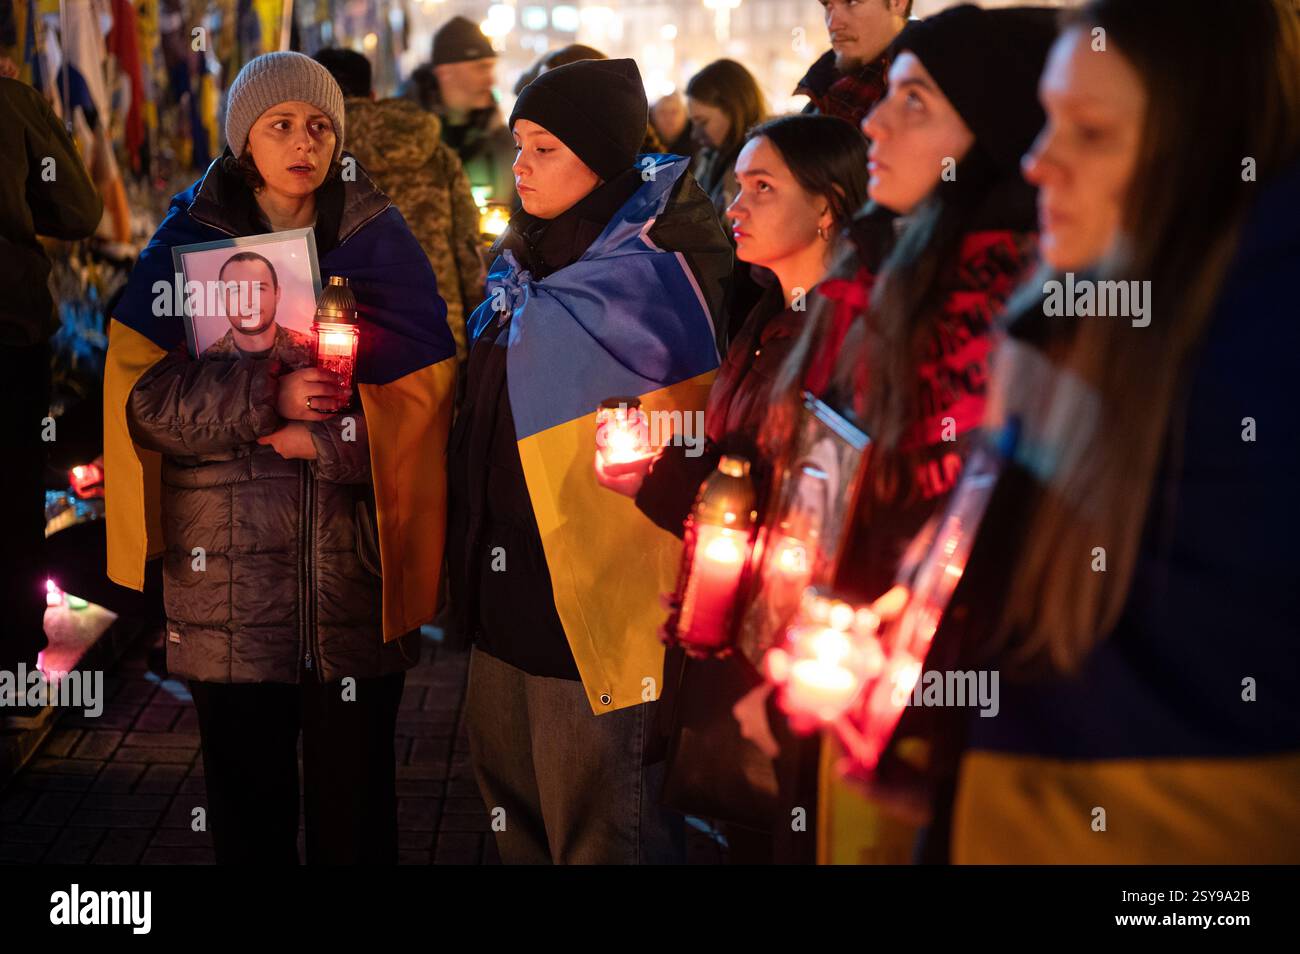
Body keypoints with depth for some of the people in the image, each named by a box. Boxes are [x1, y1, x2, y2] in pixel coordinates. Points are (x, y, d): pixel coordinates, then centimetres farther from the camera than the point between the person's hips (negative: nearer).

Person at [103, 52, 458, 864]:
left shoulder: (381, 240, 6)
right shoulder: (187, 239, 5)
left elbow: (427, 393, -1)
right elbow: (142, 394, -3)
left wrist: (328, 436, -14)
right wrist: (267, 396, -16)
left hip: (356, 556, 0)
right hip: (229, 564, 0)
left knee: (355, 784, 5)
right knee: (246, 789, 7)